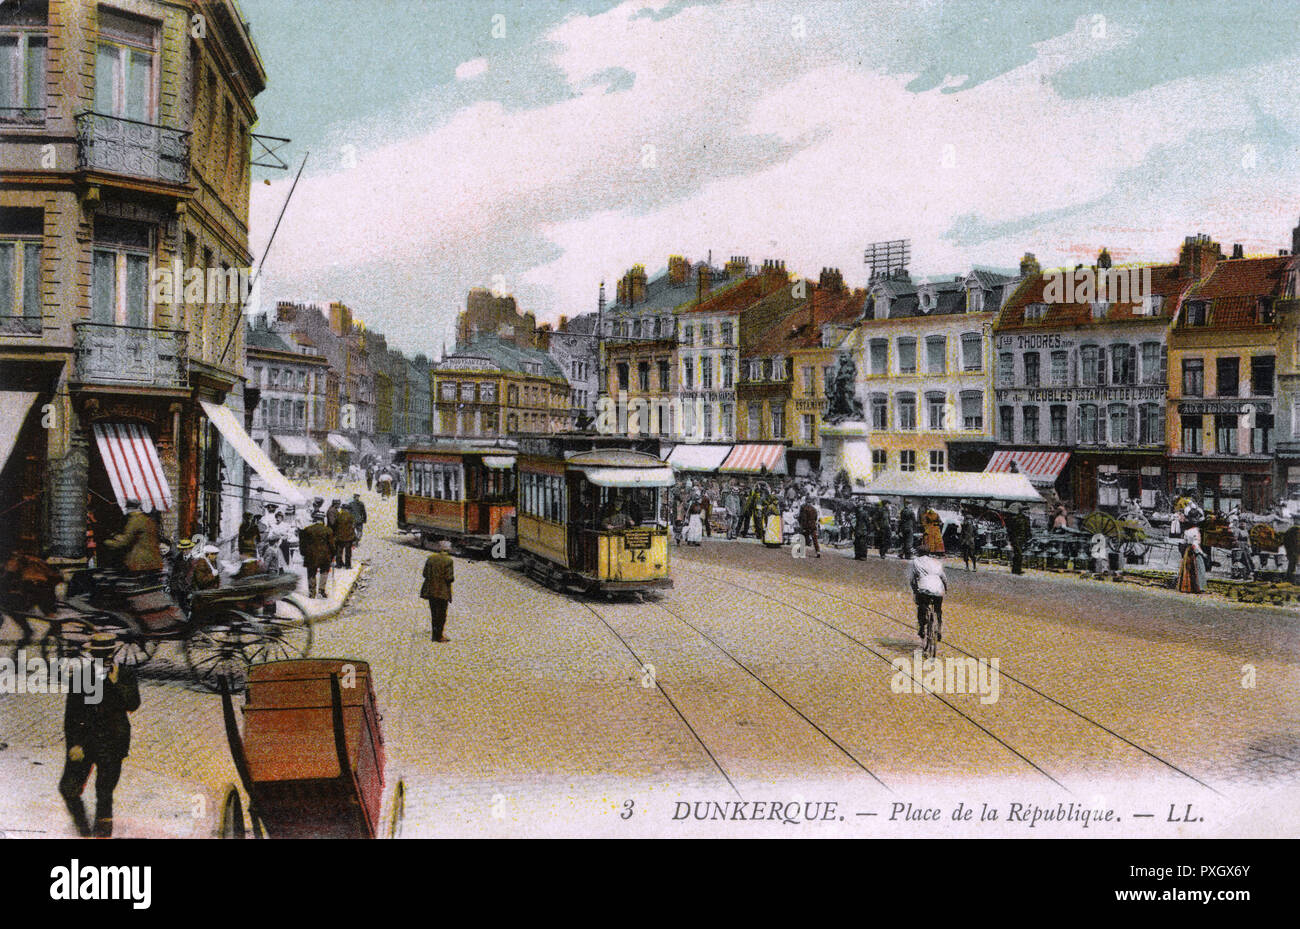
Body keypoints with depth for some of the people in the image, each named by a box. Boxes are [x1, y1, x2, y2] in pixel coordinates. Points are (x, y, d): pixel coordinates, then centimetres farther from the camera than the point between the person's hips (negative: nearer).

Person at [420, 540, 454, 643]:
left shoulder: (430, 558, 3)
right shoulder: (448, 560, -12)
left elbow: (425, 574, 4)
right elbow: (449, 578, -17)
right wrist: (452, 577, 5)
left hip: (430, 590, 5)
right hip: (442, 591, -5)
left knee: (434, 613, 16)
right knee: (441, 614, 4)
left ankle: (436, 635, 23)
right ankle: (439, 636, 4)